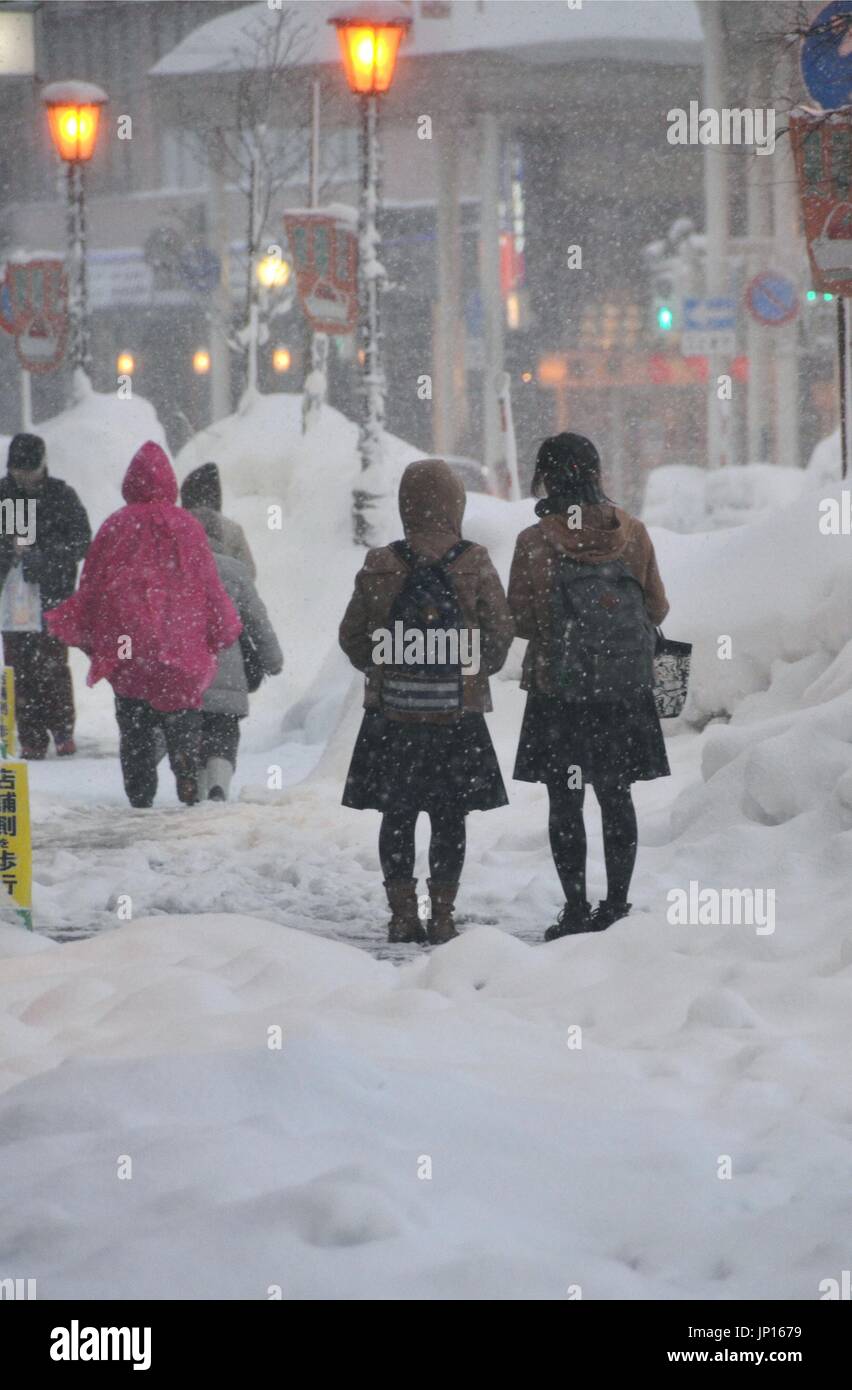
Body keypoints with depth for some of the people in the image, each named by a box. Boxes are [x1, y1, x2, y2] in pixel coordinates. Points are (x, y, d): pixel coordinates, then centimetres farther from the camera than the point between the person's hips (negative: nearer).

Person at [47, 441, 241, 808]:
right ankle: (189, 786, -8)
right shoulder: (187, 528, 0)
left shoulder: (116, 527, -2)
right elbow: (209, 585, 6)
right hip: (182, 648, 1)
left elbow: (93, 583, 4)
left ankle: (139, 795, 2)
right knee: (182, 723, 7)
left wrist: (84, 633, 16)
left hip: (126, 647, 0)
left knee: (133, 725, 6)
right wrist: (219, 632, 18)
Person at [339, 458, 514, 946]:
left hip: (393, 709, 1)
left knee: (398, 815, 8)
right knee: (450, 818, 7)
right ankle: (443, 915, 5)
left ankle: (403, 914, 6)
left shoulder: (381, 567, -5)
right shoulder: (475, 565, -7)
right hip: (458, 710, -1)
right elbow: (500, 632, -1)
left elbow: (353, 636, 2)